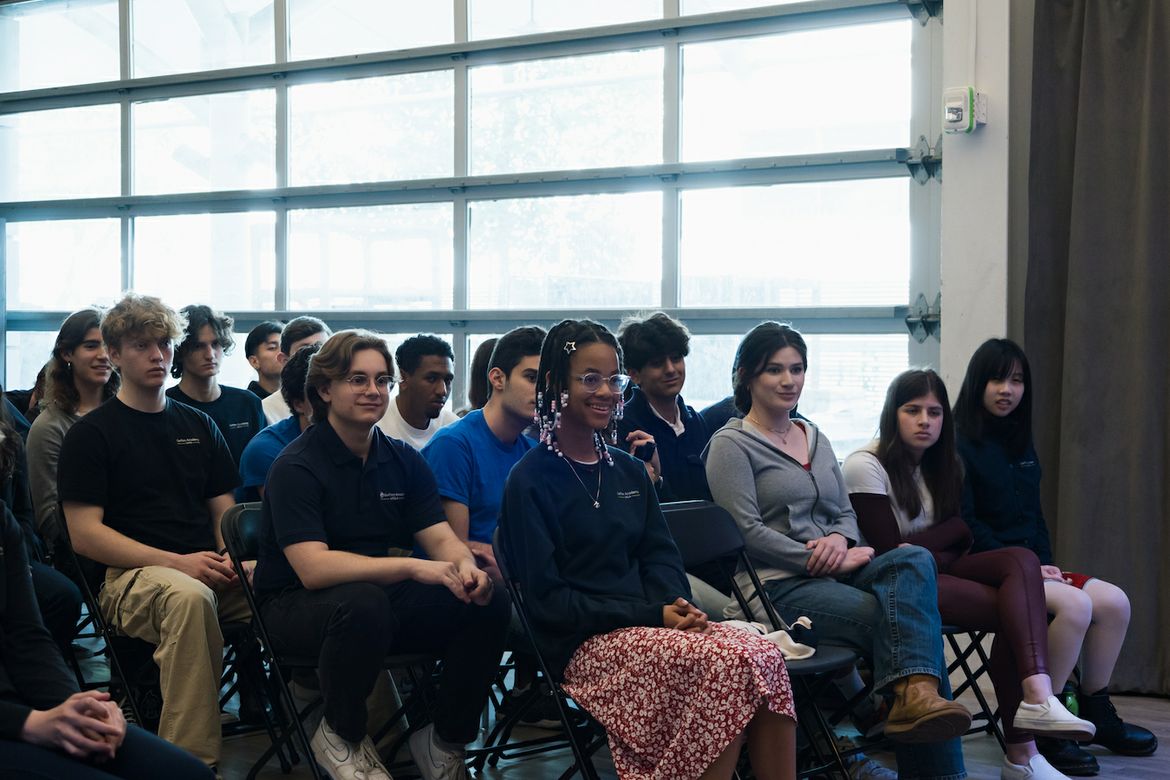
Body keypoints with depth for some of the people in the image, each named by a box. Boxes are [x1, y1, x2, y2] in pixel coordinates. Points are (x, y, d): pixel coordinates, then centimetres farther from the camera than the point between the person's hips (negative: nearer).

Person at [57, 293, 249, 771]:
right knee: (188, 596, -40)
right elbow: (85, 534, -3)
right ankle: (193, 762, -37)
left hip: (207, 570, 5)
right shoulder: (90, 434, 5)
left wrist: (230, 559, -4)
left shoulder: (198, 426, 21)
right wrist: (175, 562, -15)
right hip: (129, 575, -5)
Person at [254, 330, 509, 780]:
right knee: (364, 603, -39)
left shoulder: (404, 461, 6)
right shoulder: (296, 467, -13)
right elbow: (313, 568, -25)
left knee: (489, 605, -16)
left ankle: (446, 740, 2)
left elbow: (442, 538, 0)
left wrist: (465, 567, -25)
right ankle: (340, 737, -12)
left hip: (379, 595, 6)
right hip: (296, 605, -5)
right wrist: (410, 568, -34)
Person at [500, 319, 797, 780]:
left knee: (766, 656, -22)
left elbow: (660, 555, 14)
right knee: (732, 664, -28)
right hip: (583, 645, -6)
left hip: (650, 625, 6)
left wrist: (677, 606, -10)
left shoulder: (629, 471, 18)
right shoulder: (530, 481, -4)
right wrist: (651, 616, -15)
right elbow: (546, 599, -9)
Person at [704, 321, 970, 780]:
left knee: (915, 560, -27)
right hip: (778, 587, -7)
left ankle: (915, 694, -42)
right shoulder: (731, 444, 1)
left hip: (834, 573, 7)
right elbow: (748, 531, -10)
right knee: (914, 618, -28)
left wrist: (840, 540, -3)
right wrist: (827, 560, -14)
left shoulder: (815, 438, 25)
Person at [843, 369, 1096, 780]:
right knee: (1015, 610, -23)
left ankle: (1037, 698, -34)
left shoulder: (942, 465, 15)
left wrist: (921, 548, -11)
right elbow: (888, 550, -14)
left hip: (936, 570, 7)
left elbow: (961, 535, 7)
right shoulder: (865, 466, -9)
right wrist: (944, 537, -5)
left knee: (1021, 559, -23)